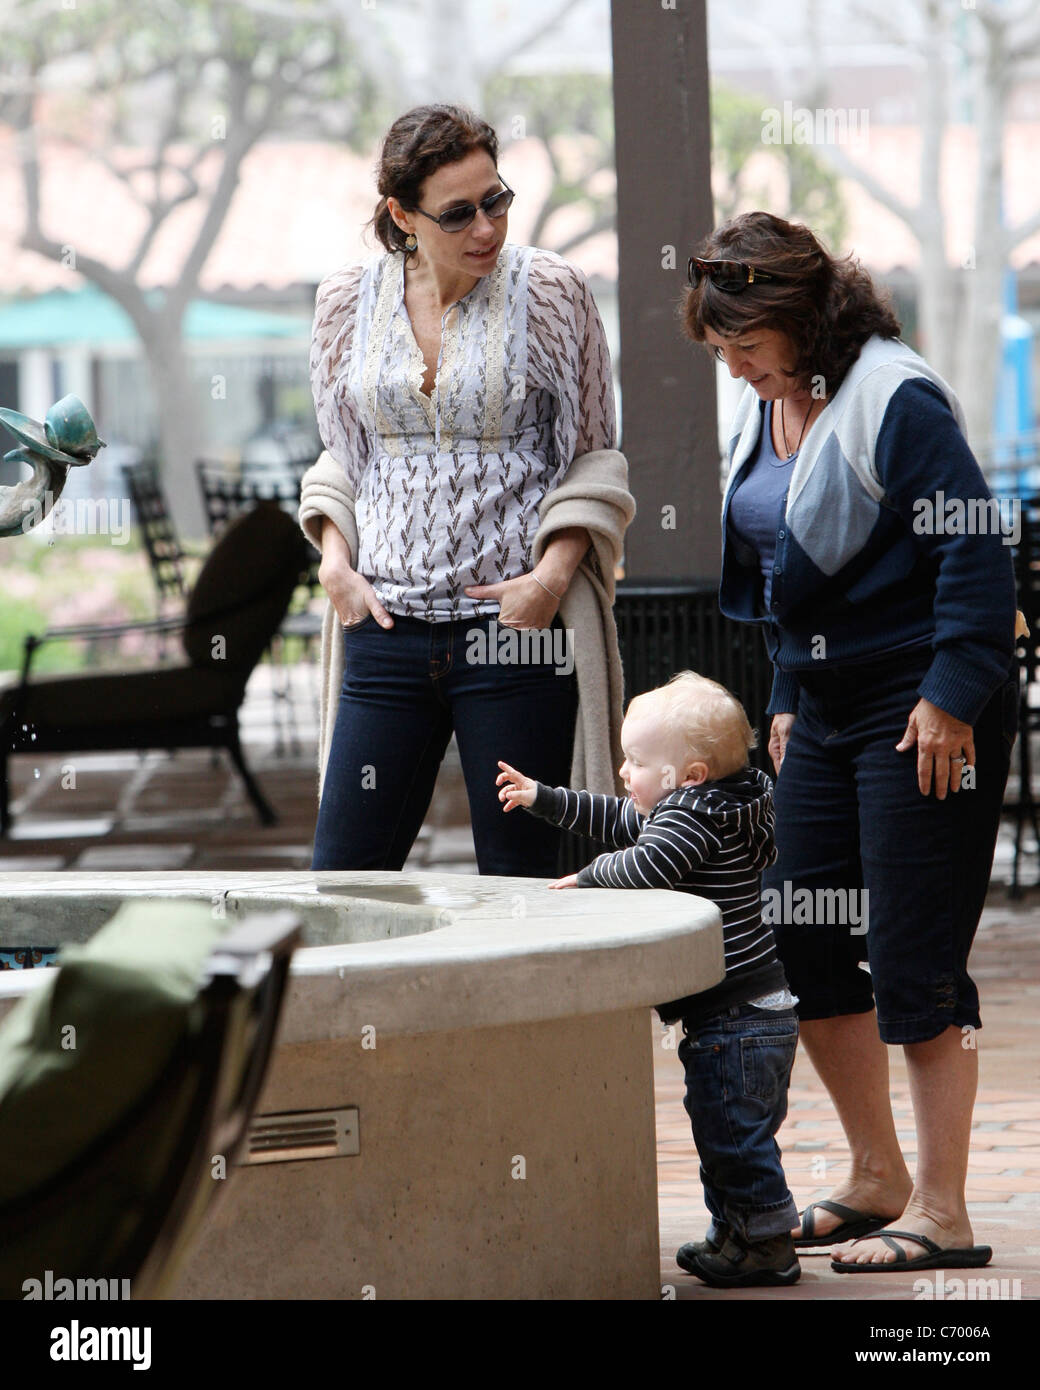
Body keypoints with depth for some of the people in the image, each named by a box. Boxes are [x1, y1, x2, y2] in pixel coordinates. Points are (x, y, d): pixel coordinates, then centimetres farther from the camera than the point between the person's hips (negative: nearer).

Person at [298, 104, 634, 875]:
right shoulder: (348, 302, 5)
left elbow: (594, 459, 4)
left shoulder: (549, 292, -2)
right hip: (387, 629, 3)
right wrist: (335, 562, 1)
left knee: (520, 877, 0)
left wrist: (553, 575, -10)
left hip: (515, 632, -3)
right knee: (341, 875, 1)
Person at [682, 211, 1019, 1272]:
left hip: (924, 714, -9)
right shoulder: (762, 412, 11)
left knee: (914, 960, -7)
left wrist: (953, 696, -20)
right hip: (822, 709, 9)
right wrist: (788, 696, 18)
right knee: (802, 948, 8)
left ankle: (941, 1214, 0)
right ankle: (877, 1178, 22)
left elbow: (975, 550, -17)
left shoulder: (895, 400, -15)